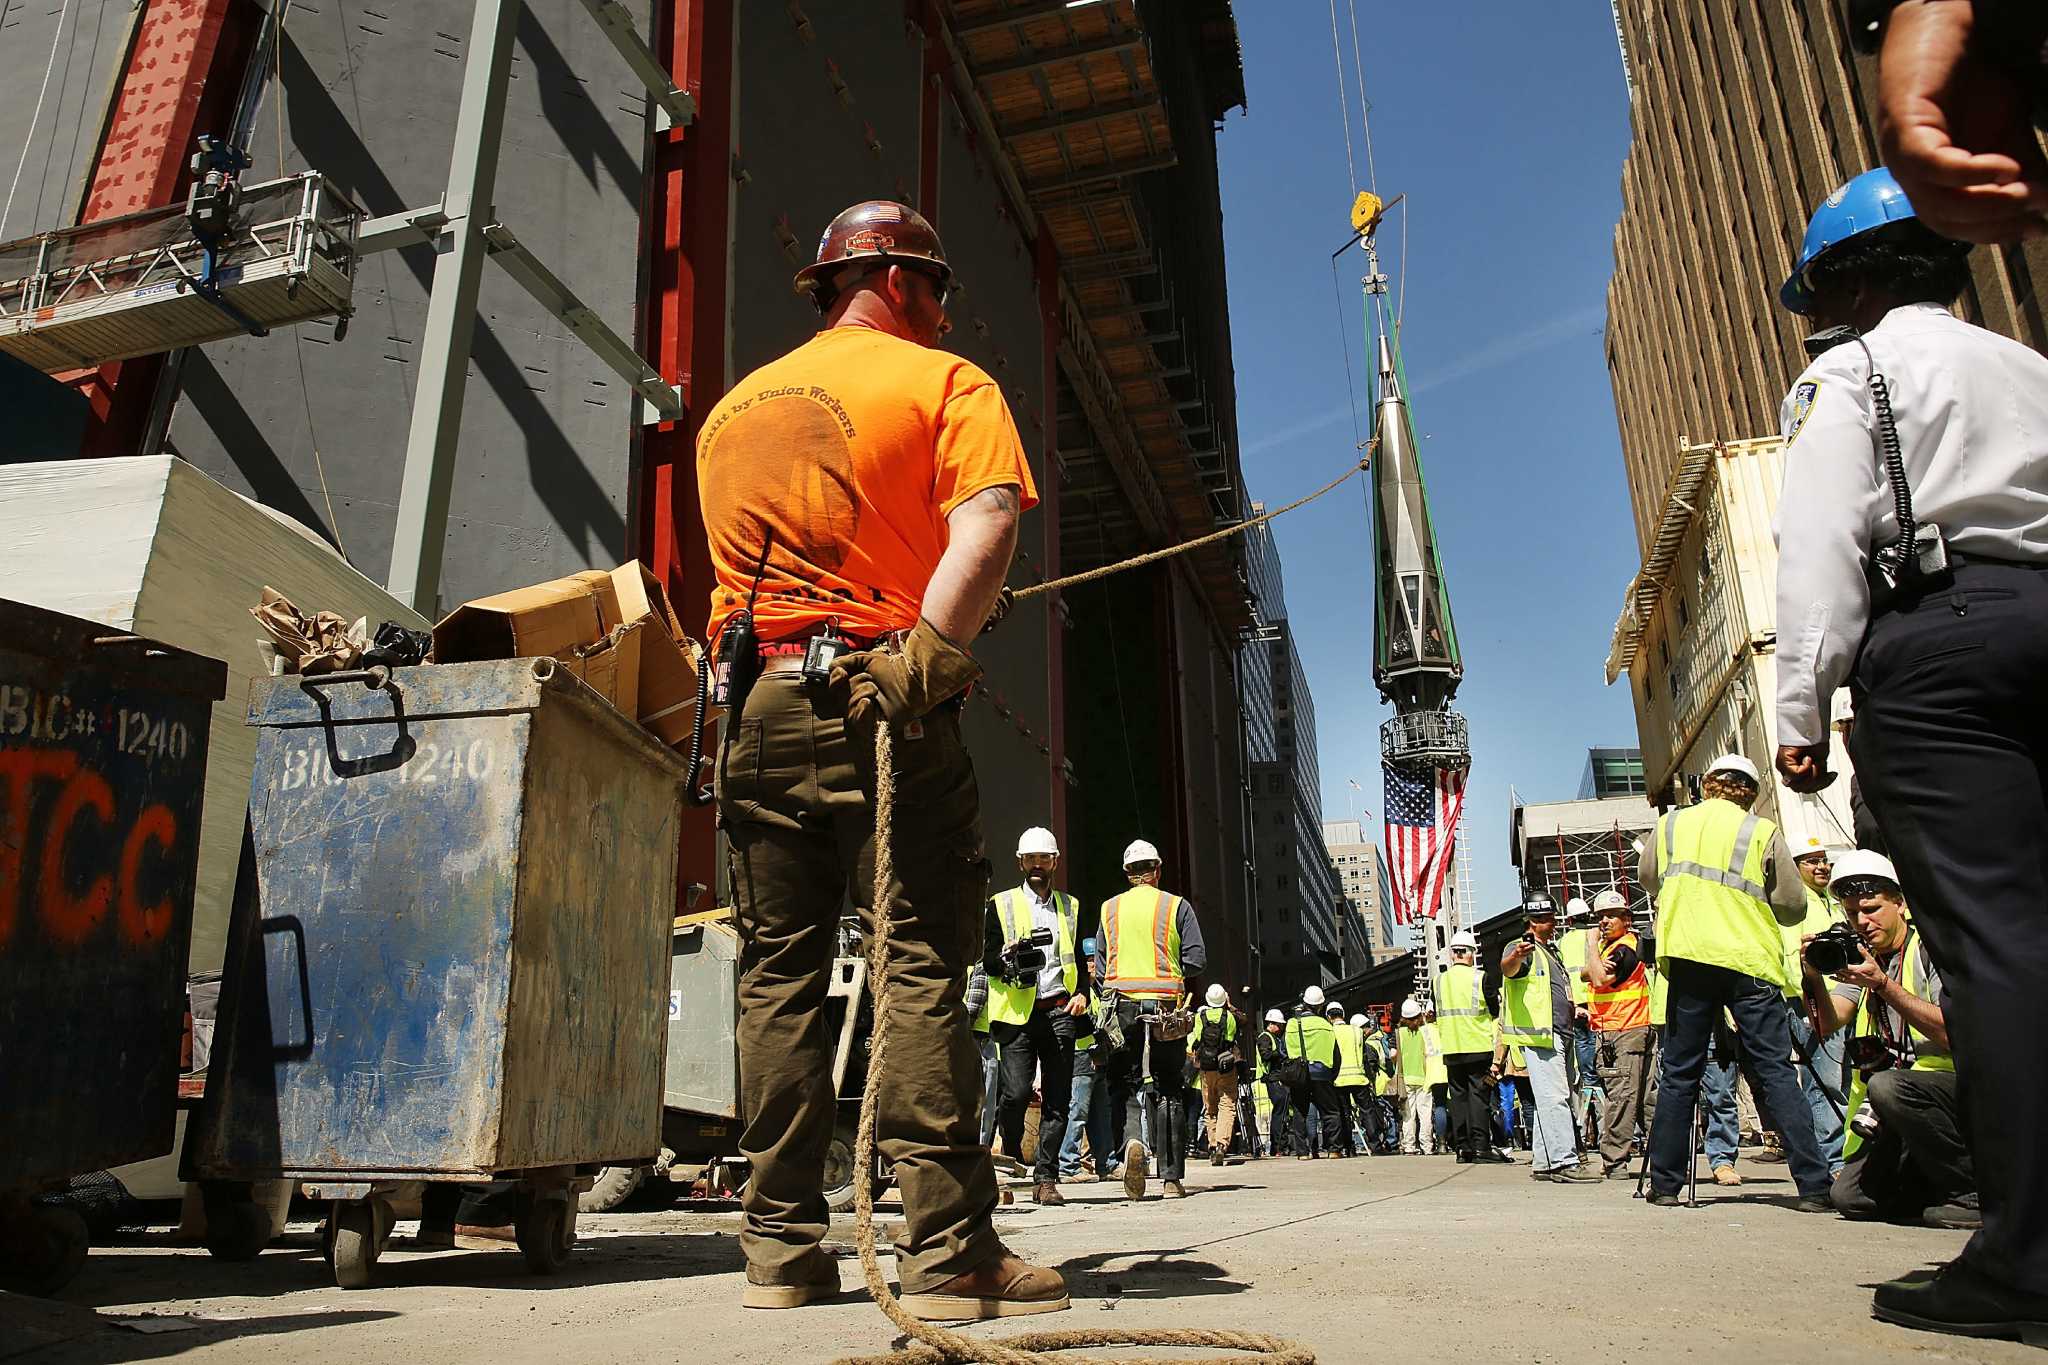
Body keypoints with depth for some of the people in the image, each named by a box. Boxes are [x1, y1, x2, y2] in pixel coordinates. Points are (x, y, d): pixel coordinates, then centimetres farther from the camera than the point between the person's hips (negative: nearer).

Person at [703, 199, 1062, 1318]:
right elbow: (987, 523, -15)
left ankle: (782, 1249, 13)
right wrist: (925, 655, -22)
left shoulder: (732, 407, 22)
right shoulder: (946, 383, 4)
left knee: (777, 973, 8)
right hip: (878, 701, -5)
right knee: (922, 965, -4)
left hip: (757, 705, 5)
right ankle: (947, 1252, -2)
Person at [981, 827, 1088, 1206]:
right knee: (1016, 1093, -11)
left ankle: (1045, 1178, 4)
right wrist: (1007, 956, -16)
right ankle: (1011, 1161, 14)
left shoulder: (1071, 907, 19)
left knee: (1057, 1099, -2)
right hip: (1017, 1013, -3)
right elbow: (988, 961, 6)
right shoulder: (1001, 905, 10)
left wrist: (1082, 993, 5)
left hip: (1060, 1010, 3)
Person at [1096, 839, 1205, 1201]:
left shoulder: (1110, 909, 9)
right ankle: (1172, 1178, 7)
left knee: (1129, 1085, 7)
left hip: (1122, 1006, 1)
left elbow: (1100, 965, 11)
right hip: (1166, 1006, -1)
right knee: (1169, 1091, 6)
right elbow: (1196, 961, -2)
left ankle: (1132, 1139, -22)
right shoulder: (1176, 906, 2)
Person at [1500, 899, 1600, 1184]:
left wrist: (1574, 1009, 19)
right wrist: (1516, 956, -51)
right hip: (1537, 1035, -10)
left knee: (1548, 1100, 11)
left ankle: (1543, 1163, 16)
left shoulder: (1553, 952, 25)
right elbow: (1507, 969, -28)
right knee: (1555, 1098, -16)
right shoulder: (1521, 948, -5)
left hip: (1559, 1036, 10)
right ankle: (1563, 1162, -19)